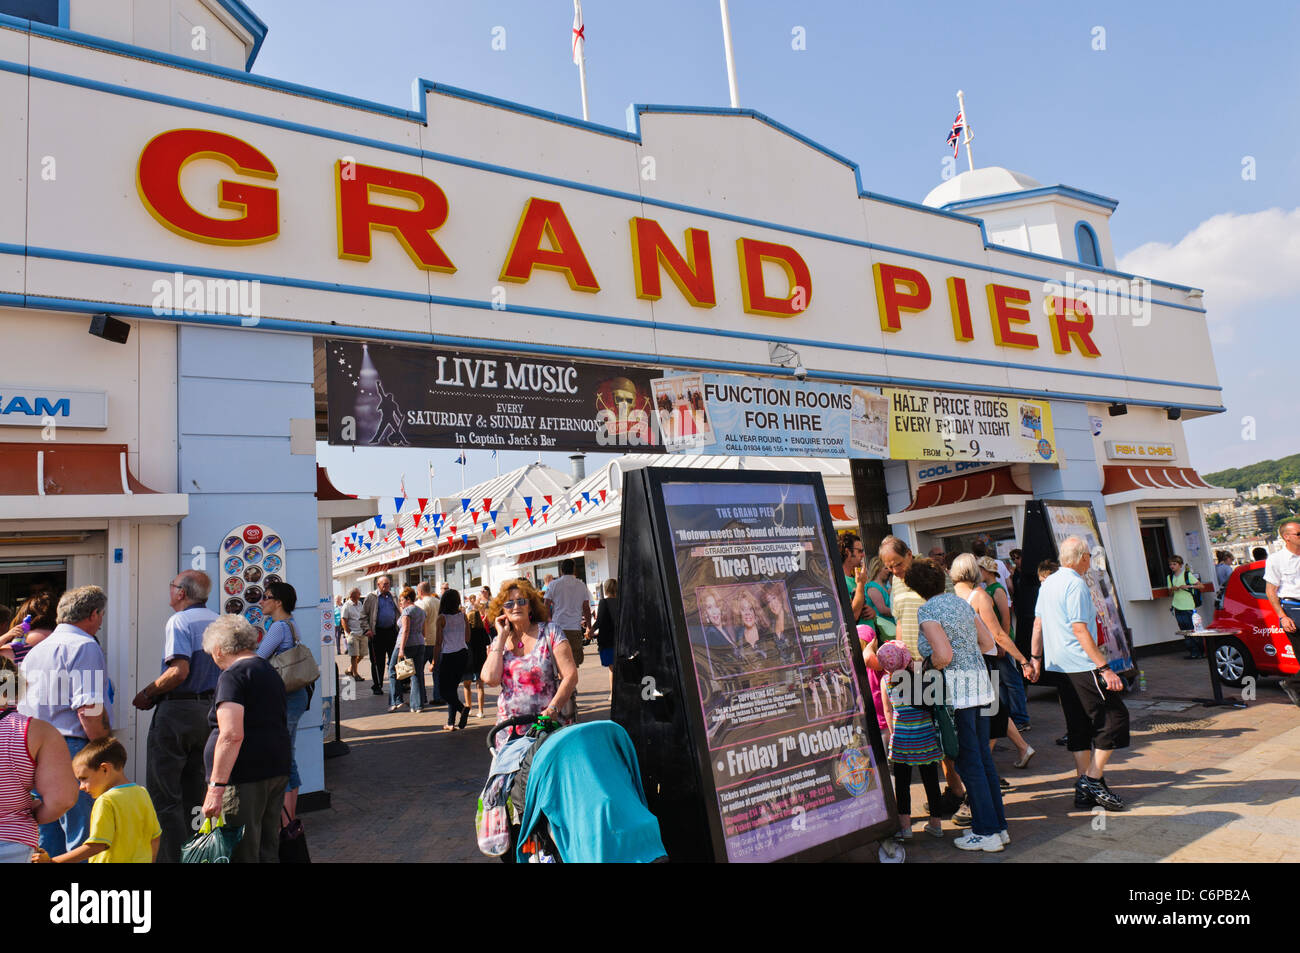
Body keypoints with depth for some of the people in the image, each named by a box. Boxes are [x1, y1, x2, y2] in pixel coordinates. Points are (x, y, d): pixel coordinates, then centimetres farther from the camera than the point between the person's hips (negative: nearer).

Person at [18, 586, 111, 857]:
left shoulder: (34, 651, 18)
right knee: (84, 845, -4)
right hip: (73, 747, -9)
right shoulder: (84, 646, -11)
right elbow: (88, 710, -19)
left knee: (48, 845, 16)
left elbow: (23, 709, 22)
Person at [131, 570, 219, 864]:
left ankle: (172, 857, 2)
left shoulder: (179, 621, -12)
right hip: (208, 710, 8)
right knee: (194, 793, 17)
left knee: (163, 794, 1)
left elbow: (179, 671, -23)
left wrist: (146, 693, -8)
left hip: (177, 711, -8)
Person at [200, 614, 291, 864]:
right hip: (278, 769, 9)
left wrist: (216, 787, -21)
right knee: (268, 852, 16)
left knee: (241, 855, -2)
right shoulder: (270, 672, 17)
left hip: (245, 776, -9)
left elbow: (232, 735, -21)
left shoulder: (233, 676, -11)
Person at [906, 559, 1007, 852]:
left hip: (955, 689, -8)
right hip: (980, 682, 8)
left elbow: (944, 655, -21)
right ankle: (998, 826, 22)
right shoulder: (960, 601, 12)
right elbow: (987, 642, 16)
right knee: (983, 756, 14)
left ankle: (987, 833, 8)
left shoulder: (927, 611, -12)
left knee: (968, 762, 0)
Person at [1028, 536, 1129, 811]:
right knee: (1114, 717, -1)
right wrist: (1105, 668, -19)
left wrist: (1036, 658, 24)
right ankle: (1093, 780, -1)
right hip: (1082, 665, -9)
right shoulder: (1076, 585, -14)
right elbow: (1080, 631, -19)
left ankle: (1084, 789, 15)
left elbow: (1038, 624, 17)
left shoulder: (1047, 583, 13)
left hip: (1059, 666, 9)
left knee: (1078, 727, 12)